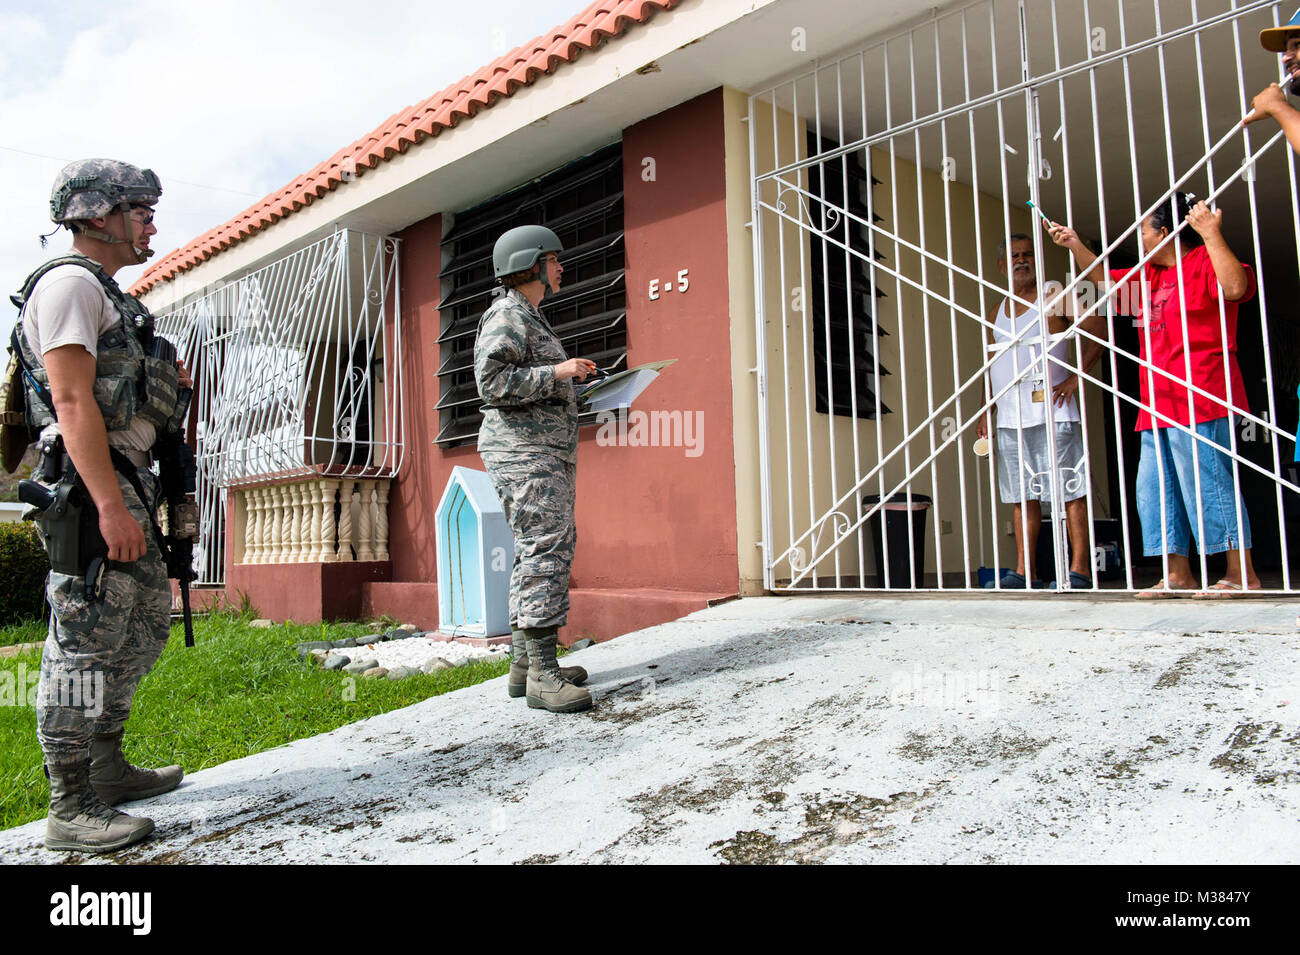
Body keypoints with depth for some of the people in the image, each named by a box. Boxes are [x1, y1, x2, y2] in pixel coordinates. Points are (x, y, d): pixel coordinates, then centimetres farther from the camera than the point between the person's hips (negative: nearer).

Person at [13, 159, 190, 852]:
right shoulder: (69, 282, -8)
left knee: (145, 621, 16)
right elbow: (73, 402, -19)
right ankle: (70, 809, 2)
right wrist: (111, 505, -24)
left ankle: (105, 767, 28)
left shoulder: (106, 293, 22)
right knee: (85, 642, -7)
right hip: (91, 484, -10)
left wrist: (163, 383, 11)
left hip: (124, 481, 10)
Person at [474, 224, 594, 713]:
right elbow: (493, 381, -19)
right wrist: (558, 371, -19)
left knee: (540, 549, 9)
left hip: (544, 449, 11)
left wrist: (572, 383, 20)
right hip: (522, 450, -11)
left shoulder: (531, 319, 25)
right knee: (545, 546, -17)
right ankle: (542, 675, -18)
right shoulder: (506, 316, -7)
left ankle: (525, 664, 13)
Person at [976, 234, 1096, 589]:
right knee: (1022, 496, 6)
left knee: (1069, 490, -4)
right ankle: (1024, 572, 9)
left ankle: (1079, 569, -1)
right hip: (1009, 416, 6)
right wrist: (987, 410, 14)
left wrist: (1076, 377, -12)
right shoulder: (997, 312, 19)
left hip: (1050, 411, -6)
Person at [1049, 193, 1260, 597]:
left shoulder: (1204, 262, -3)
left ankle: (1242, 574, -4)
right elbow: (1104, 276, 37)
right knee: (1155, 488, 6)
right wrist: (1075, 245, 32)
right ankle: (1178, 575, 11)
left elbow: (1236, 287, -23)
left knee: (1206, 482, -11)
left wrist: (1211, 234, -22)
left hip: (1199, 400, -9)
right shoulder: (1149, 276, 23)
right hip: (1159, 407, 9)